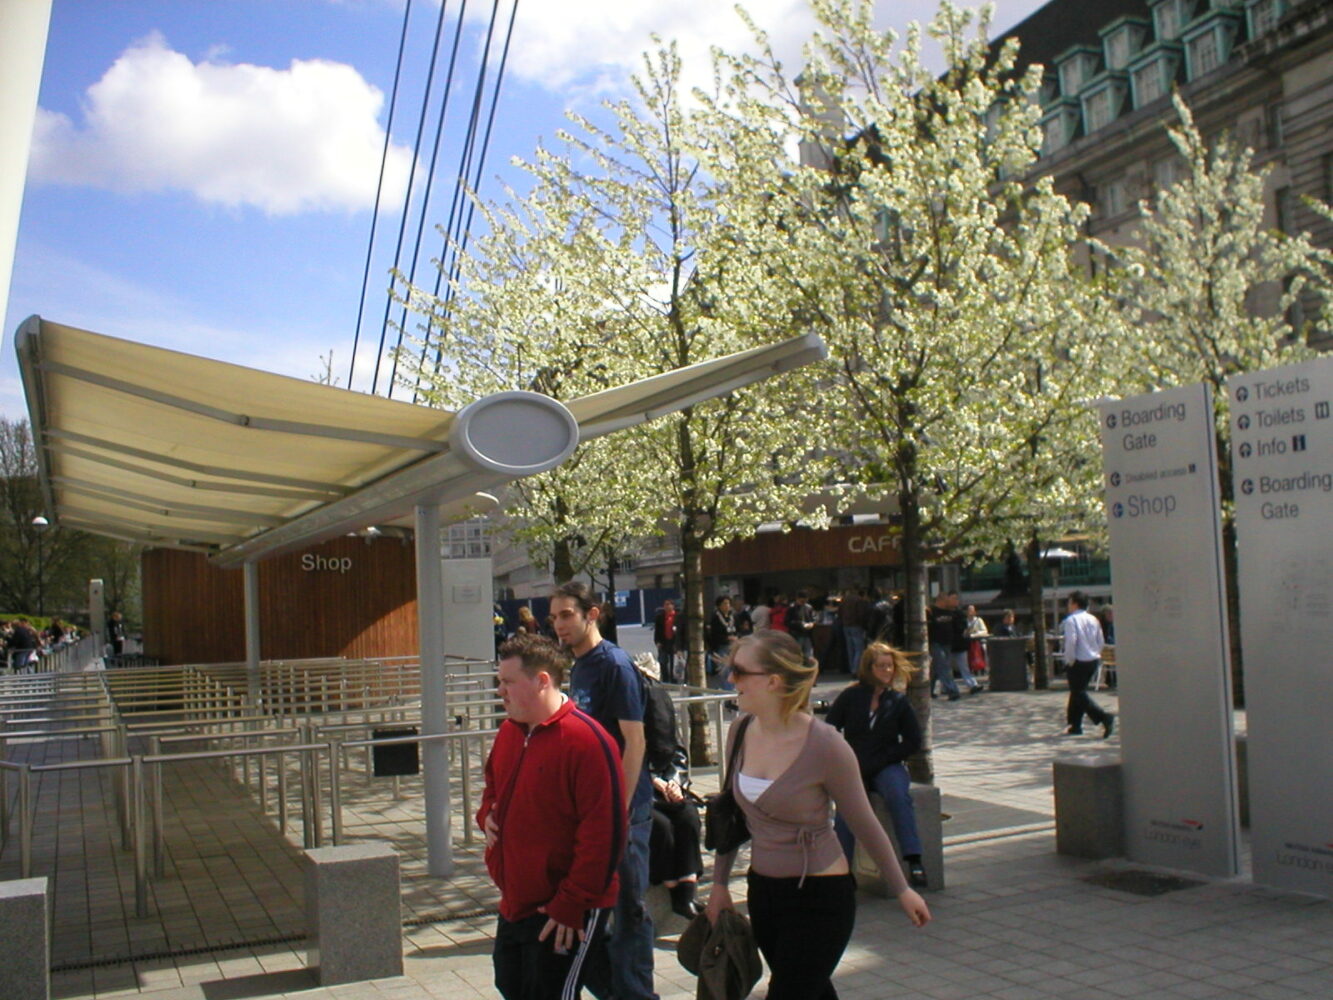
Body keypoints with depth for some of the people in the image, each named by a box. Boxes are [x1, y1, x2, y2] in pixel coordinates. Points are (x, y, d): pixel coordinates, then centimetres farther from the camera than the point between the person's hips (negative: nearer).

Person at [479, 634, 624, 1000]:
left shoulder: (586, 740, -19)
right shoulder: (509, 732, 7)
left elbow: (603, 833, -21)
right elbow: (493, 786, 26)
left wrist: (571, 906, -19)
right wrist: (487, 815, 3)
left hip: (564, 913, -9)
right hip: (515, 904, 9)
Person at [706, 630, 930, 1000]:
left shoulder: (825, 745, -20)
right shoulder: (741, 733, -4)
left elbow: (864, 824, -8)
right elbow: (732, 813, 10)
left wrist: (902, 890, 1)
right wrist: (719, 883, 13)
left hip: (820, 897, -6)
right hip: (763, 891, 6)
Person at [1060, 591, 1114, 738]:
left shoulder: (1071, 620, -12)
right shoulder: (1093, 620, 10)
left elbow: (1071, 642, -21)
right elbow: (1101, 642, 10)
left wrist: (1069, 660, -12)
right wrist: (1095, 655, 16)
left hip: (1078, 662, -8)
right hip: (1093, 660, 8)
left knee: (1079, 694, -3)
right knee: (1078, 691, 18)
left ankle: (1104, 717, -21)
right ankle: (1074, 725, 25)